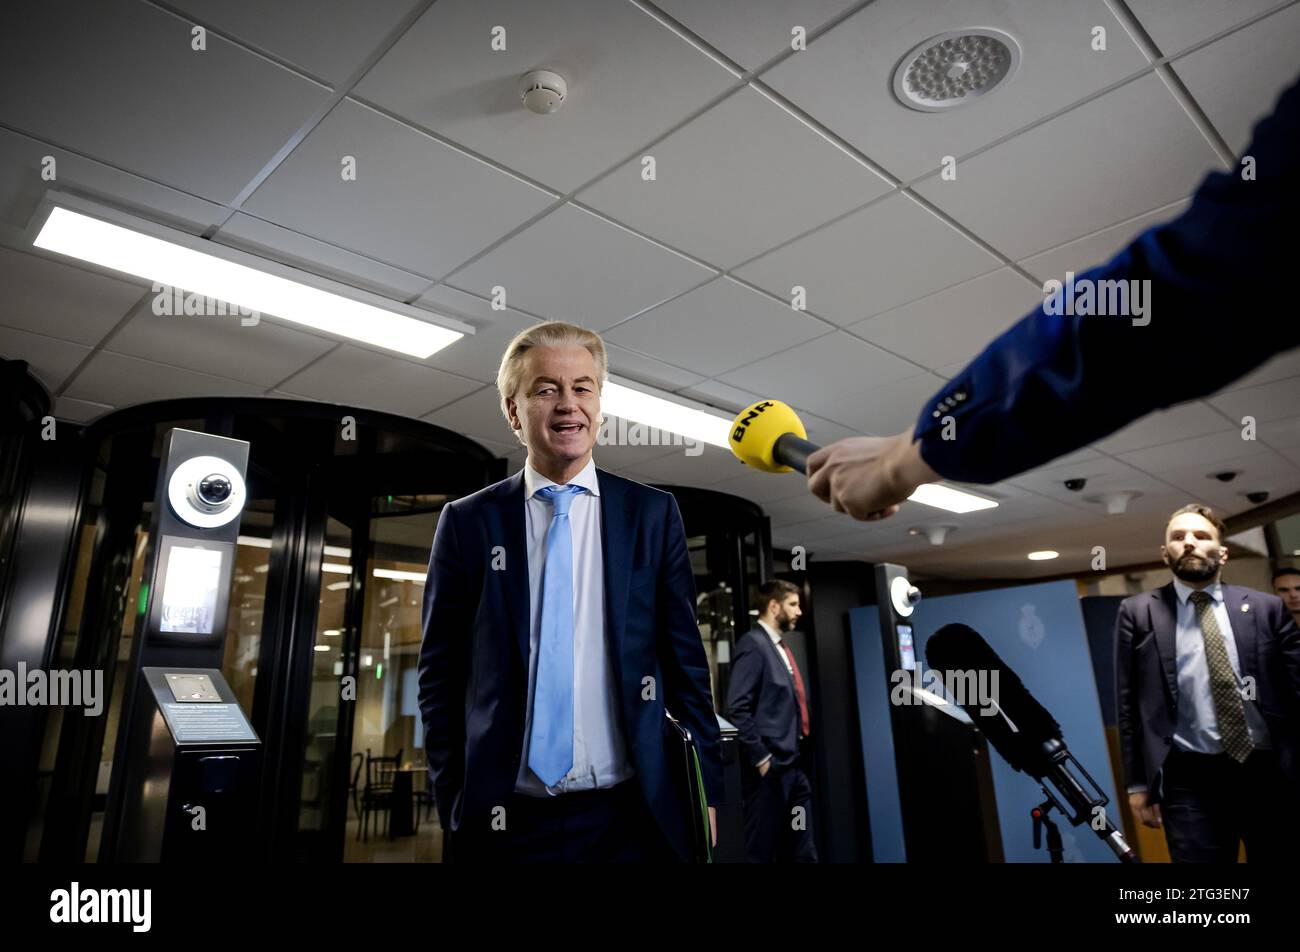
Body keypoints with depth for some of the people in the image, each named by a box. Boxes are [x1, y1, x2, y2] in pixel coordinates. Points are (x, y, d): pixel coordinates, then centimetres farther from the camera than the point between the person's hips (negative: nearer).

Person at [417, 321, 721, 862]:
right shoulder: (466, 522, 0)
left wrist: (705, 788, 1)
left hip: (632, 816, 1)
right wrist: (451, 802, 0)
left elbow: (685, 658, 3)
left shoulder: (653, 513, 1)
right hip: (505, 822, 0)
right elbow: (441, 671, 3)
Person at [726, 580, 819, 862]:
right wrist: (761, 758, -19)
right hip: (770, 765, -9)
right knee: (763, 849, 3)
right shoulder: (753, 645, -13)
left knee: (802, 850, 13)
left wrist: (801, 751, 15)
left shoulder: (780, 646, 16)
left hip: (794, 764, 9)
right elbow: (737, 708, -20)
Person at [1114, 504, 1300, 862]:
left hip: (1271, 773, 2)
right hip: (1192, 780, -2)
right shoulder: (1138, 612, 2)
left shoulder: (1266, 608, 6)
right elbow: (1129, 701, 2)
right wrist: (1138, 782, 0)